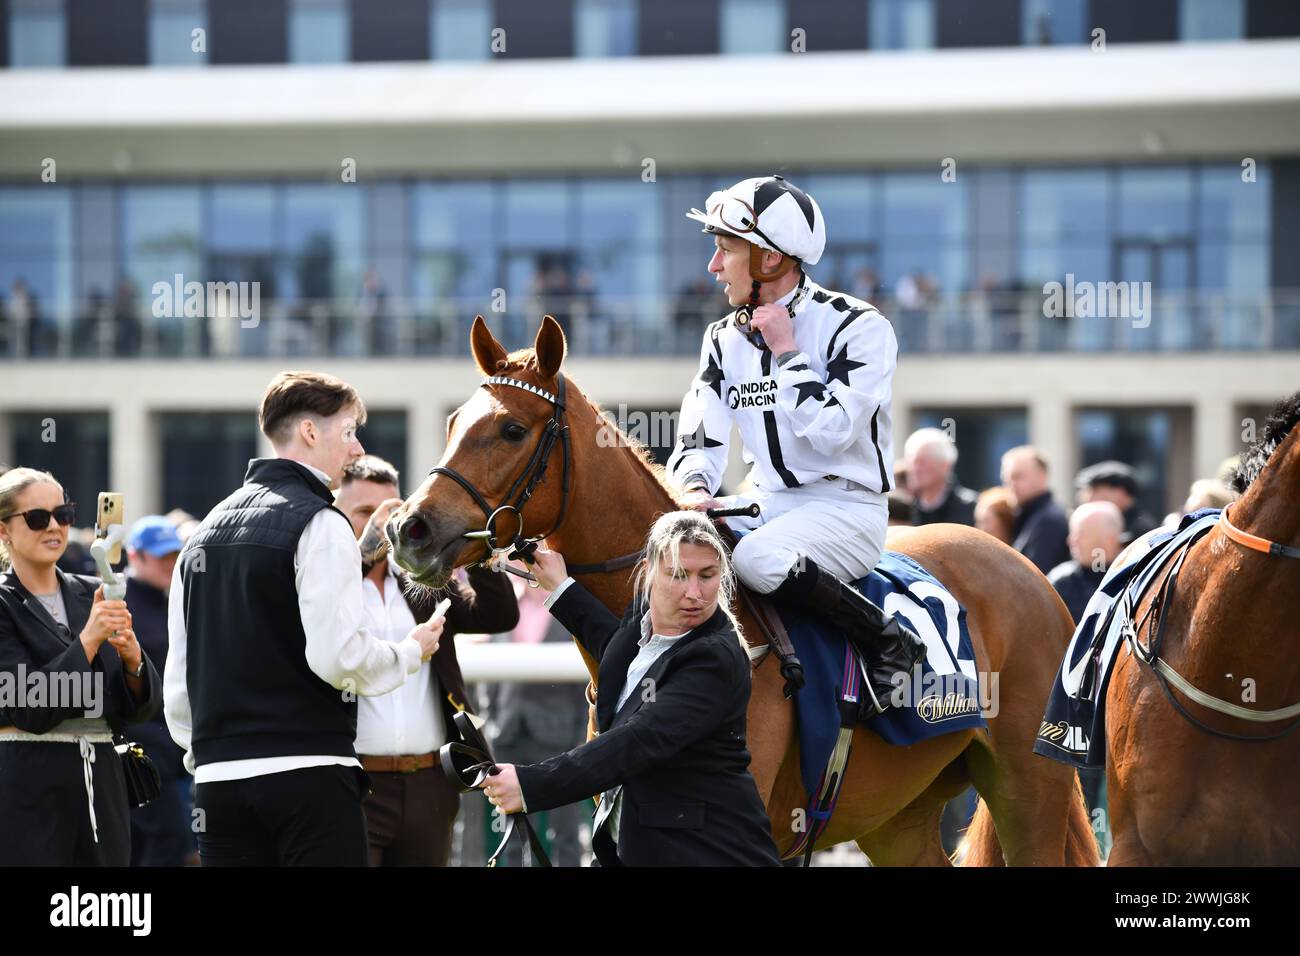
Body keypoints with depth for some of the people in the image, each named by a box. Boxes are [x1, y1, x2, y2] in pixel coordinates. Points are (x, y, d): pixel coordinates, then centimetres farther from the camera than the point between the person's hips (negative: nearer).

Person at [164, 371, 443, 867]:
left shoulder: (204, 533, 16)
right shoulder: (320, 525, -8)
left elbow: (178, 680, 16)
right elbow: (339, 655, -18)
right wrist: (410, 653, -1)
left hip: (218, 774, 7)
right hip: (307, 766, -7)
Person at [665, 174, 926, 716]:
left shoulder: (858, 327, -12)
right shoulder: (726, 340, 9)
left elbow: (832, 433, -21)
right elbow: (699, 437, 3)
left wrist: (785, 350, -16)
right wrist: (695, 489, -19)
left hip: (847, 507, -7)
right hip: (766, 505, 7)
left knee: (758, 559, -35)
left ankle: (888, 644, -19)